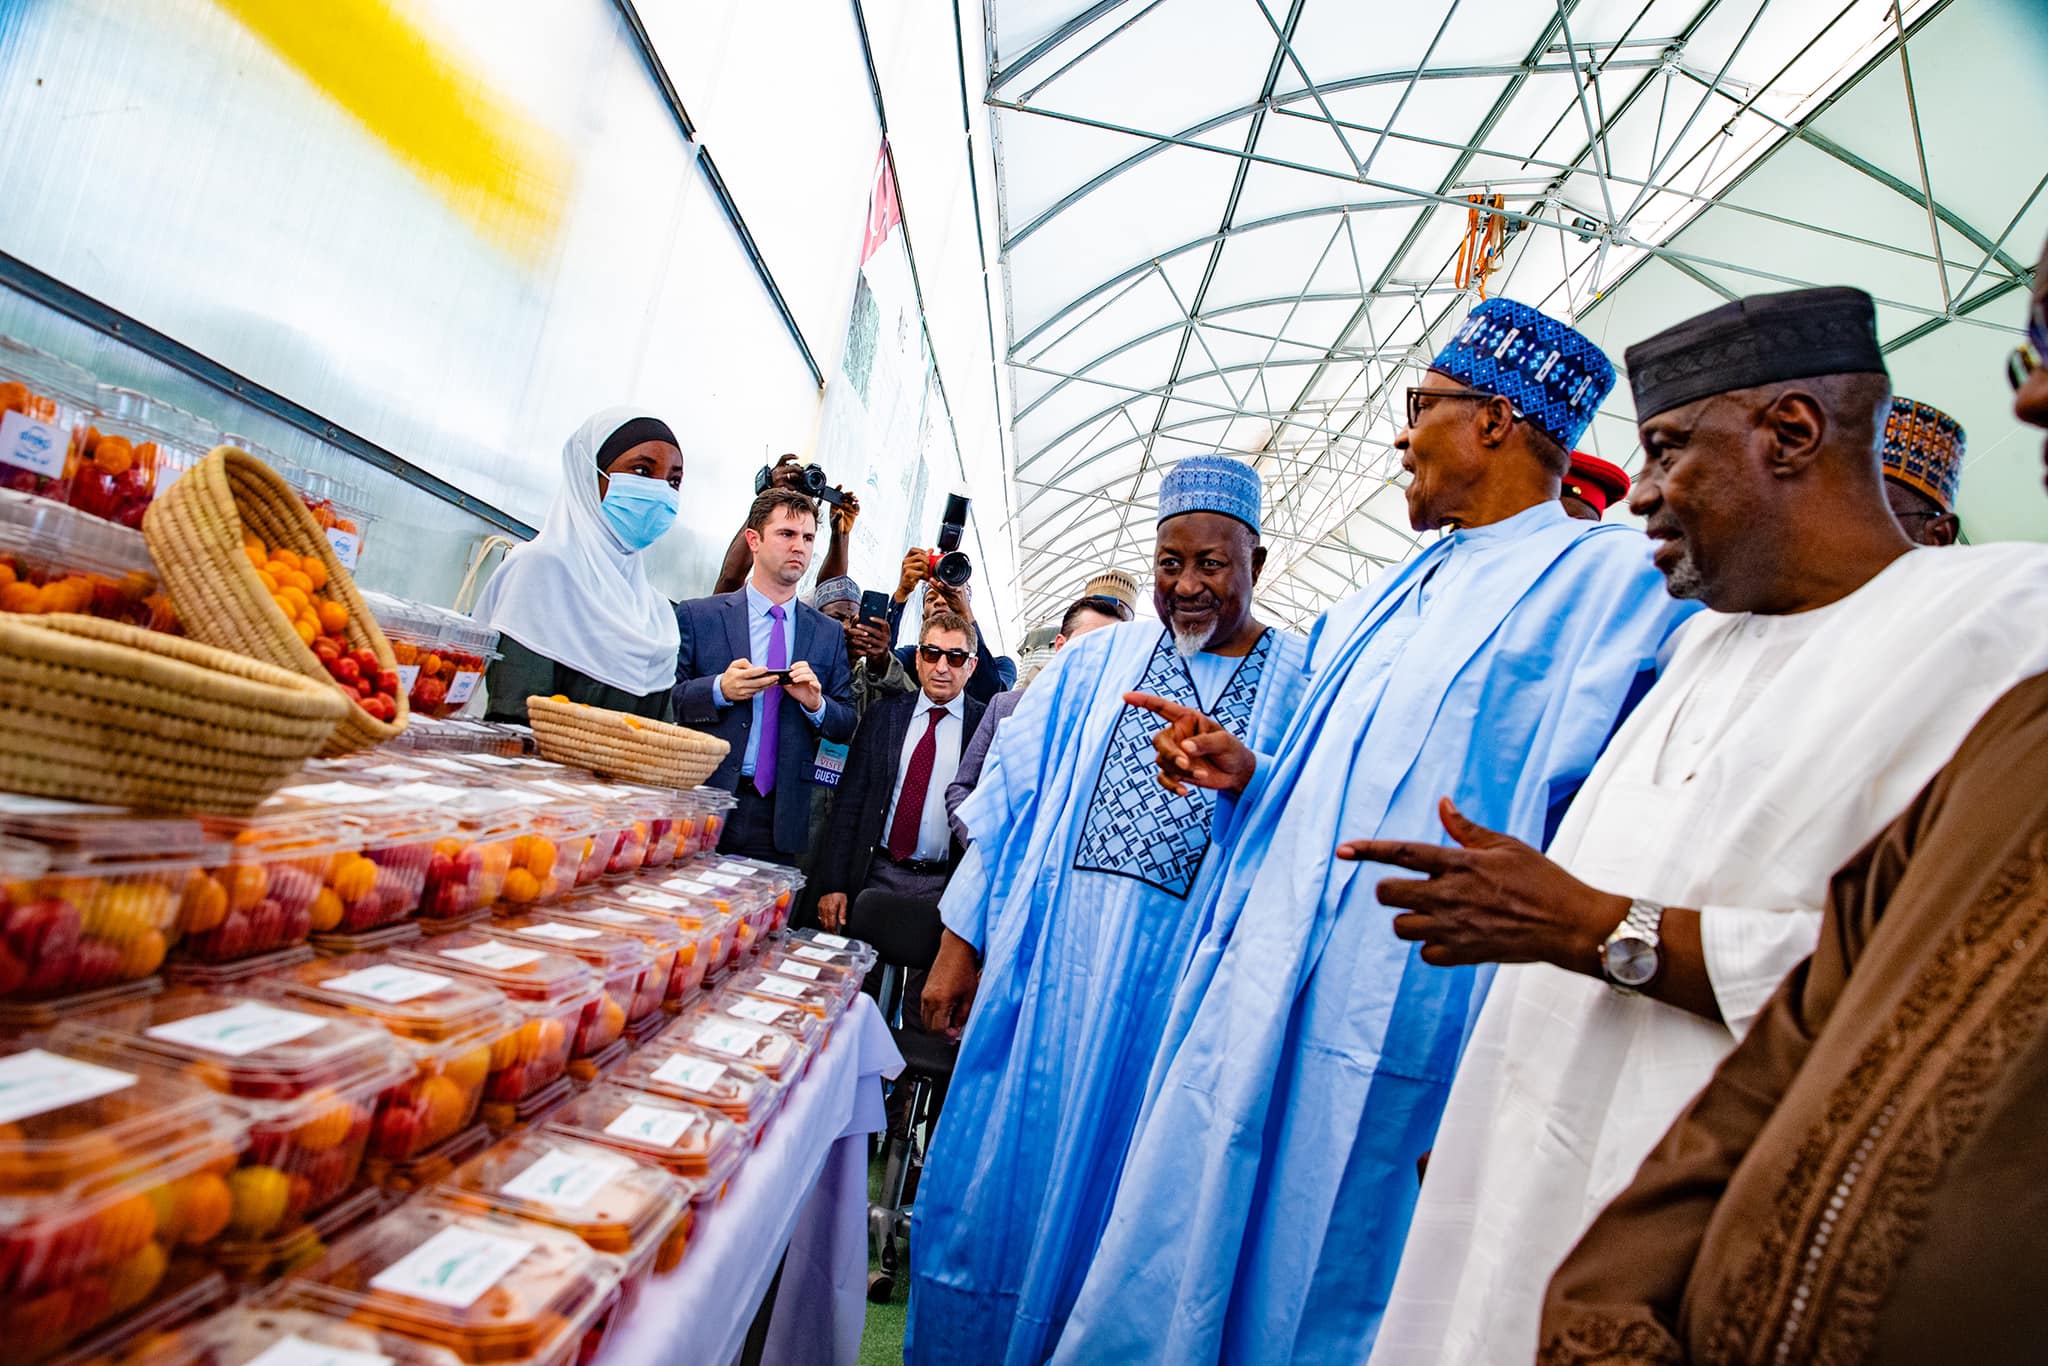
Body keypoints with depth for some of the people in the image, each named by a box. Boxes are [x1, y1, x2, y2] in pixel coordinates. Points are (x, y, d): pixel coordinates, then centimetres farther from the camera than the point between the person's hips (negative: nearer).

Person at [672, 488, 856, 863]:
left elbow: (848, 726, 8)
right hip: (703, 809, -1)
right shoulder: (696, 616, 4)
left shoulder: (829, 633, 10)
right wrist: (719, 690, -16)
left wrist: (817, 704, -11)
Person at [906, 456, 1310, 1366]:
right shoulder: (1096, 661, 8)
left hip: (1183, 987, -2)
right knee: (1000, 1172, 12)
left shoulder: (1302, 683, 1)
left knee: (1103, 1195, 12)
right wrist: (958, 943, 5)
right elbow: (1013, 795, 7)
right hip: (1052, 967, 2)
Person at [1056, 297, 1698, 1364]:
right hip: (1254, 993, 7)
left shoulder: (1610, 575, -6)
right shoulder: (1397, 593, 19)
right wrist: (1250, 774, 7)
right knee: (1167, 1278, 15)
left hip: (1386, 1033, -7)